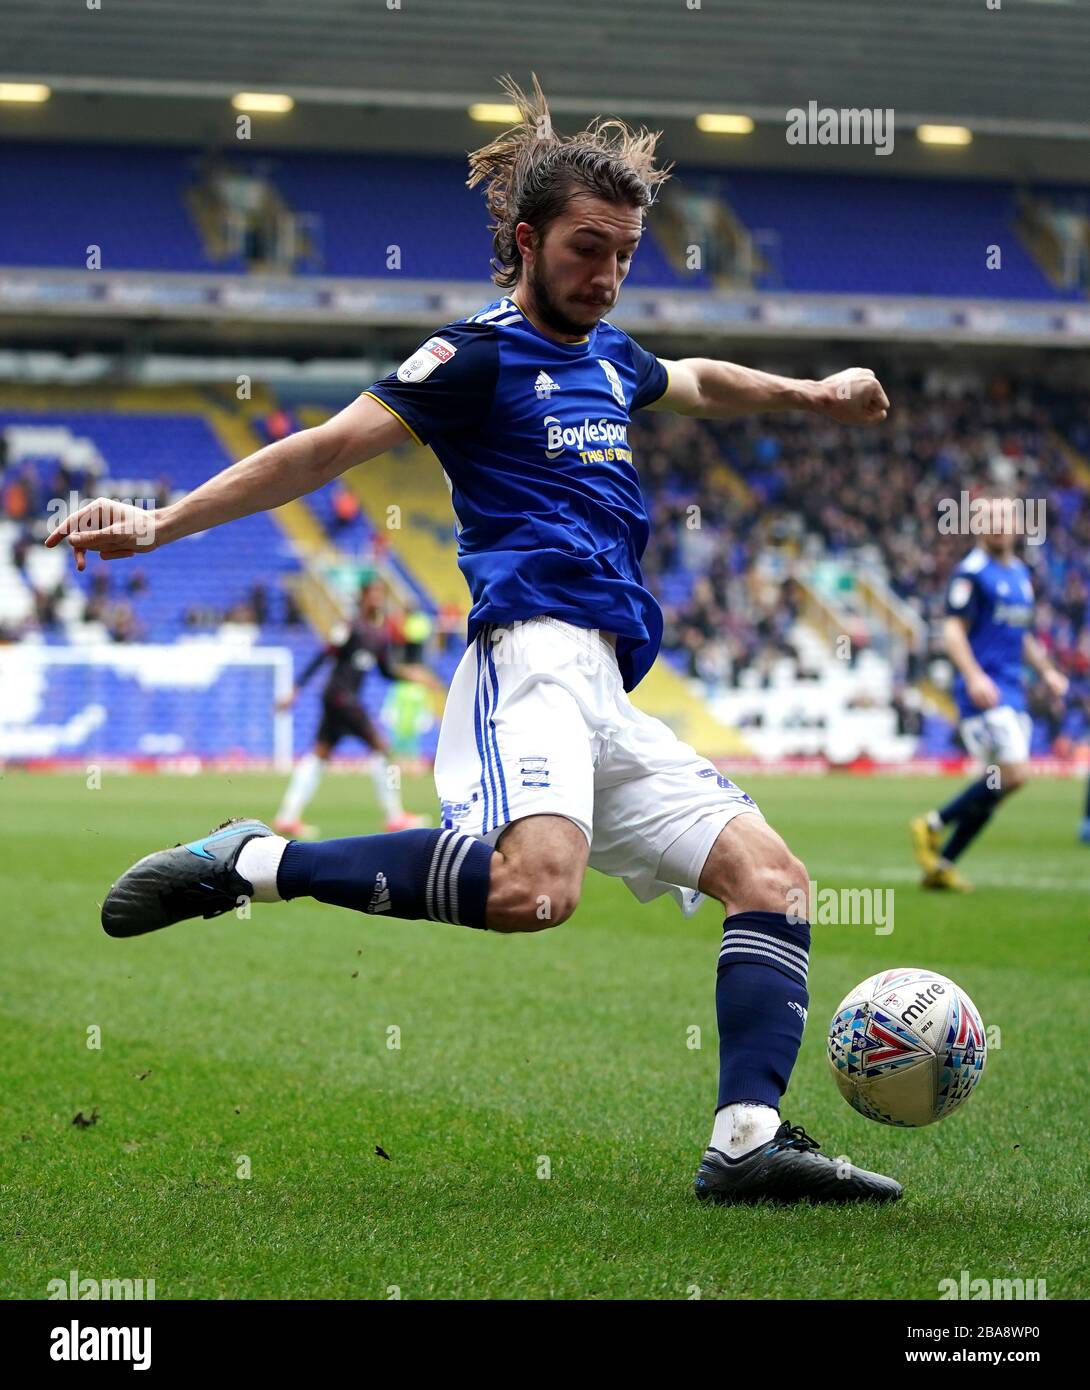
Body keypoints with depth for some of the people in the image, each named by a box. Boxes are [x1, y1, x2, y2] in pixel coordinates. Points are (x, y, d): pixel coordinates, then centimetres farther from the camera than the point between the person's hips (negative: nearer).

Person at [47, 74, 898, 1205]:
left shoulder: (607, 355, 25)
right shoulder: (482, 354, 0)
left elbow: (698, 383, 50)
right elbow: (328, 447, -5)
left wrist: (807, 393, 41)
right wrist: (164, 523, -10)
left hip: (606, 704, 9)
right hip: (538, 649, -9)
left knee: (770, 875, 1)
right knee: (532, 889, -35)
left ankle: (749, 1142, -10)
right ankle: (249, 863, -23)